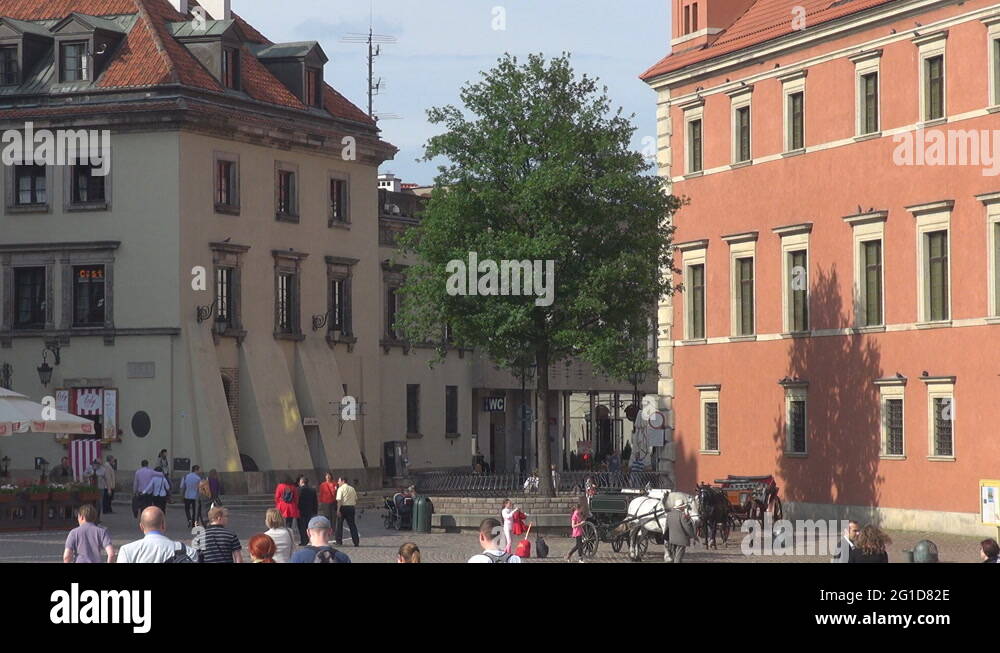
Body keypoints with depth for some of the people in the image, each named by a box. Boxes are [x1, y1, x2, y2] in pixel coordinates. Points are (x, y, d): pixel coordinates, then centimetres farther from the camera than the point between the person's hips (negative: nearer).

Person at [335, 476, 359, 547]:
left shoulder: (341, 489, -8)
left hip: (343, 507, -5)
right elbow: (356, 499, 15)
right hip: (351, 507, 5)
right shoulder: (352, 488, 11)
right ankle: (356, 542, 4)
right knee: (352, 525, 8)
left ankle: (339, 542, 4)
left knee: (339, 524, 5)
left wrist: (338, 510, -19)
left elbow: (339, 500, -16)